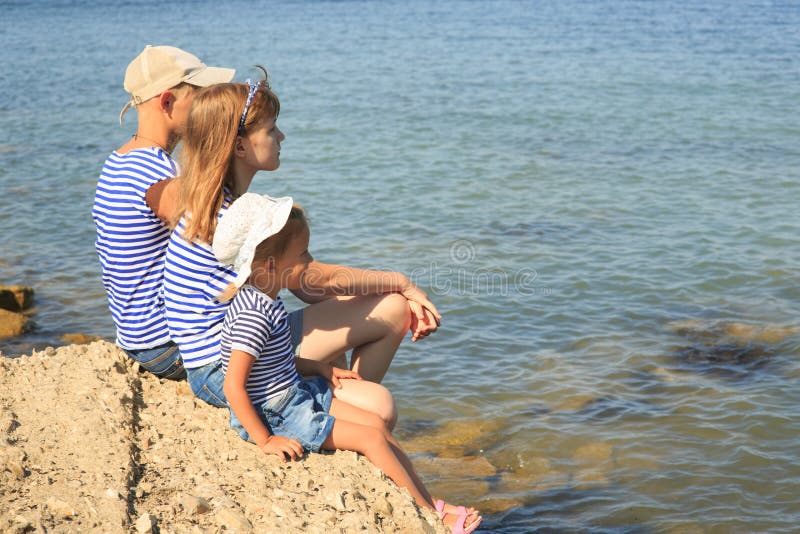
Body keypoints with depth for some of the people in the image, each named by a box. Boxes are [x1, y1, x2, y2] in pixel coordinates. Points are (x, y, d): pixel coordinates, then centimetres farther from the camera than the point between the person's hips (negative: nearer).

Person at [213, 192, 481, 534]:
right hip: (274, 415, -10)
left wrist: (323, 369, 12)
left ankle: (431, 504, 14)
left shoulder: (263, 301, 3)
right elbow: (233, 387, -28)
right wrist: (264, 441, -25)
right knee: (371, 439, -9)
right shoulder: (254, 315, -28)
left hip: (295, 394, 10)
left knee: (378, 424, 7)